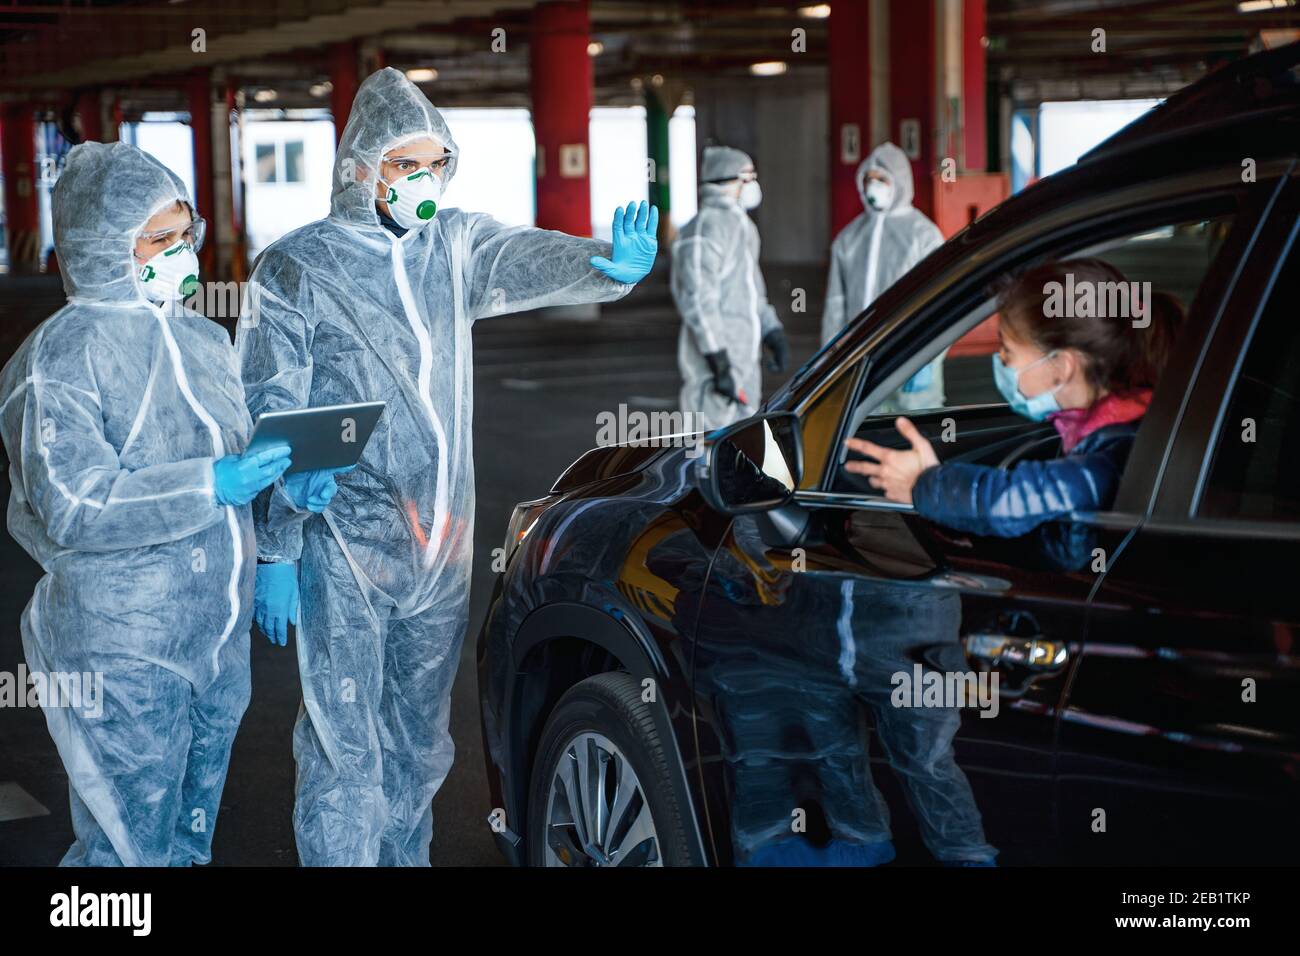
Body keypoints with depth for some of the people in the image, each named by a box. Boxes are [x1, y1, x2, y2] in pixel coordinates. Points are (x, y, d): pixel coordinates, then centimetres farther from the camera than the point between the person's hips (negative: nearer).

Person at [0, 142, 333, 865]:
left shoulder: (205, 340, 11)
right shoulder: (62, 357, -14)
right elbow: (70, 509, -22)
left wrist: (287, 475, 0)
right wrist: (211, 485, -27)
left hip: (218, 637, 8)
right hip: (121, 654, -8)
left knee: (192, 838, 18)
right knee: (131, 850, -1)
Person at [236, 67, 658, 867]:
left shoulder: (453, 245, 8)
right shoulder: (297, 268, -6)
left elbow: (529, 262, -12)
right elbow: (270, 424, -7)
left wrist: (607, 263, -34)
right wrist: (273, 553, -11)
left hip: (442, 541, 5)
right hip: (343, 552, -5)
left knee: (421, 742, 16)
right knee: (345, 750, -4)